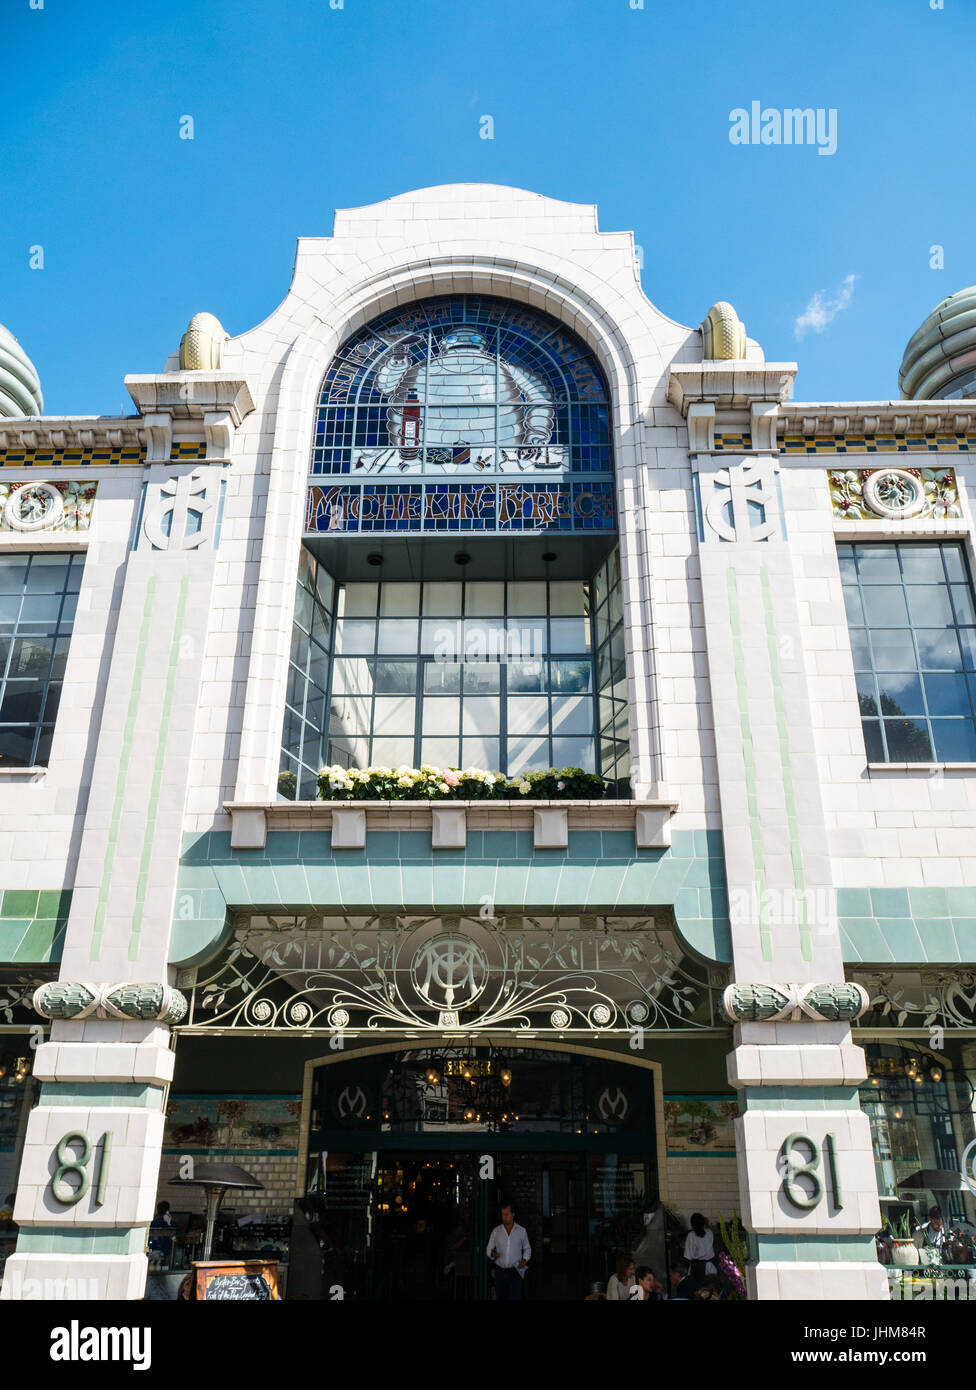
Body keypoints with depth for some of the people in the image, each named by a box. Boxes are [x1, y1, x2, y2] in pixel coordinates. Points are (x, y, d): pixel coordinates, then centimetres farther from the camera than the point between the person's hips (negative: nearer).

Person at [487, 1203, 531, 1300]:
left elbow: (527, 1248, 14)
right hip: (500, 1271, 2)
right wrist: (492, 1254, -14)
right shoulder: (496, 1231, 3)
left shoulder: (522, 1231, 3)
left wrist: (525, 1260, -4)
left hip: (515, 1271, -2)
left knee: (516, 1297, -12)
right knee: (500, 1297, 5)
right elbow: (489, 1249, 8)